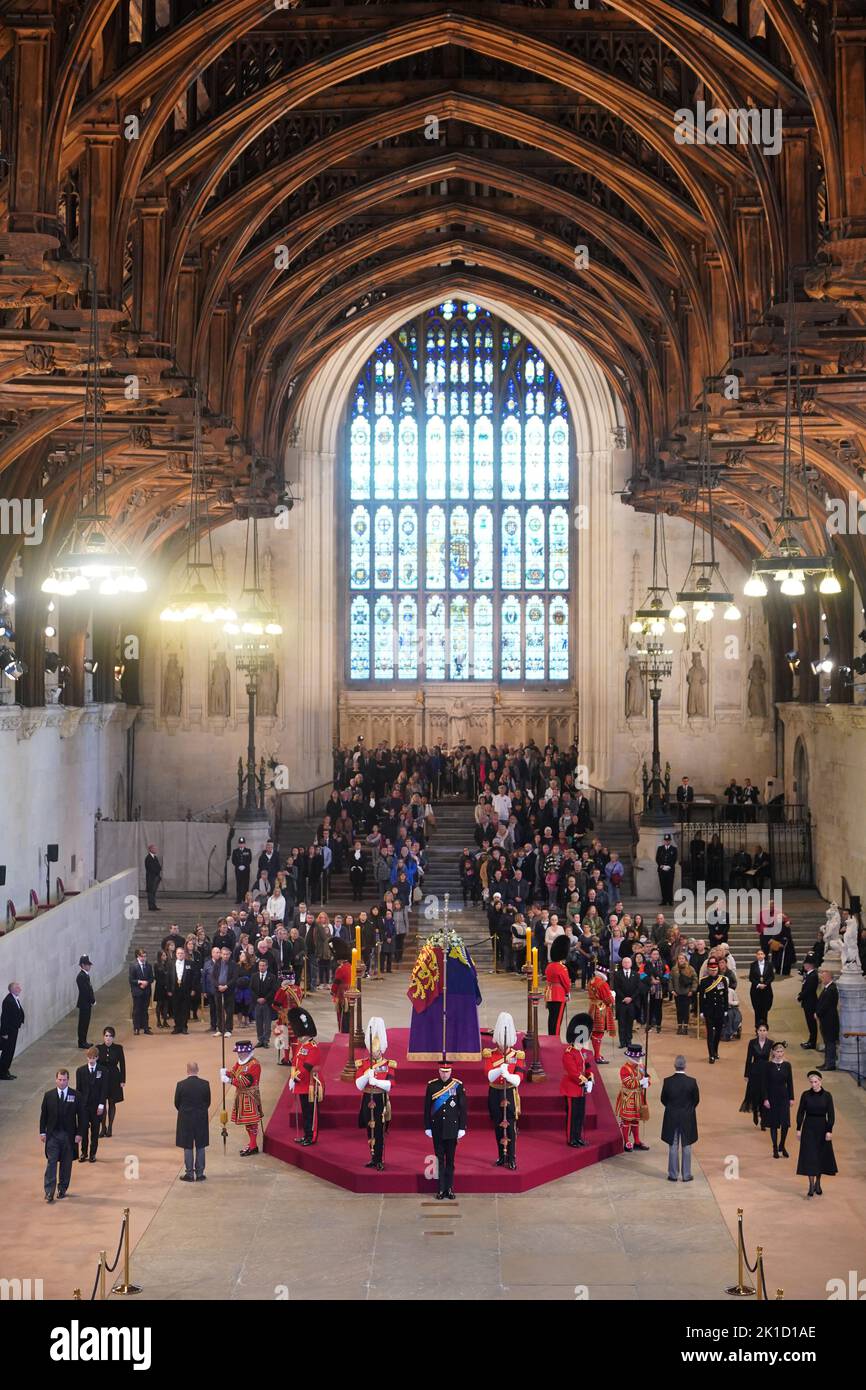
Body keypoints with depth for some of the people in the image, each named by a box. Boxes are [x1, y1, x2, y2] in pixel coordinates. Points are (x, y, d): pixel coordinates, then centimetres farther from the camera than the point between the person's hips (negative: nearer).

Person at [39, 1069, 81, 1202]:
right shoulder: (48, 1095, 2)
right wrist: (42, 1132, 1)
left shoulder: (75, 1096, -2)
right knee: (51, 1162, -5)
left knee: (66, 1164, 7)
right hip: (52, 1134, 0)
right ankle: (49, 1192, -5)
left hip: (69, 1135, 0)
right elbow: (43, 1115, 6)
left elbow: (80, 1115, 0)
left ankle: (62, 1189, 19)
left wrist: (79, 1133, -4)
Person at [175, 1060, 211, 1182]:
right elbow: (208, 1102, 1)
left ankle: (189, 1174, 9)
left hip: (186, 1120, -2)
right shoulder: (205, 1084, -8)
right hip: (201, 1120, 2)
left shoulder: (181, 1085, -12)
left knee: (188, 1148, 7)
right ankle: (200, 1174, 13)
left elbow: (177, 1103, -3)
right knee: (200, 1147, 10)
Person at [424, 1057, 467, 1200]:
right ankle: (441, 1189, 10)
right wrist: (427, 1127, 1)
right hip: (437, 1129, 0)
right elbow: (427, 1108, 3)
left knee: (450, 1159, 6)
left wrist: (462, 1128, -3)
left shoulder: (458, 1085, -2)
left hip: (452, 1128, 0)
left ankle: (450, 1188, 14)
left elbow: (463, 1108, 0)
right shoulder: (431, 1085, -1)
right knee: (439, 1159, 5)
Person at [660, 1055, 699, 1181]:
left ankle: (673, 1175, 14)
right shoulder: (692, 1082, -13)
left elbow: (663, 1099, -3)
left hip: (671, 1118, 0)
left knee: (673, 1147, 9)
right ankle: (686, 1175, 14)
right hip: (688, 1119, 0)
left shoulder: (667, 1081, -13)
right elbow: (696, 1100, -3)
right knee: (686, 1146, 10)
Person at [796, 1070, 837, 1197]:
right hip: (809, 1127, 0)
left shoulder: (827, 1096, -5)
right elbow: (800, 1112, 1)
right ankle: (811, 1186, -1)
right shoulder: (806, 1095, -4)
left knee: (822, 1155, 8)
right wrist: (798, 1129, 0)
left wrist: (829, 1131, -9)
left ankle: (818, 1184, 24)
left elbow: (831, 1115, -3)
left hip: (822, 1127, 0)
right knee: (809, 1156, -4)